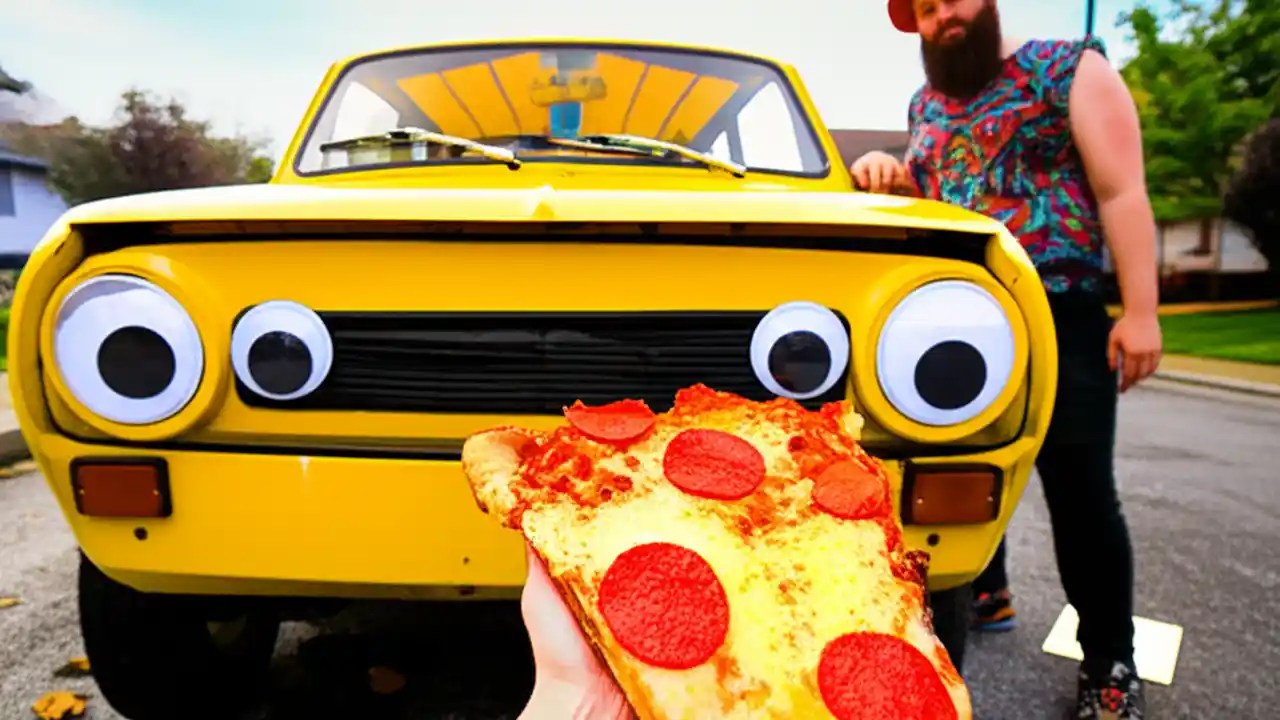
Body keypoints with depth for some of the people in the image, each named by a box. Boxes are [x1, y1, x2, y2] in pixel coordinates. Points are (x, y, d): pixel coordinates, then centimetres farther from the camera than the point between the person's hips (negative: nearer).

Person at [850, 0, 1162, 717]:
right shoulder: (924, 104, 15)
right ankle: (983, 591, 36)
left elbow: (1122, 193, -7)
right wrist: (887, 175, 3)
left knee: (1081, 491, 1)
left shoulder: (1070, 67, -1)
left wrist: (1140, 312, -15)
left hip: (1060, 319, -5)